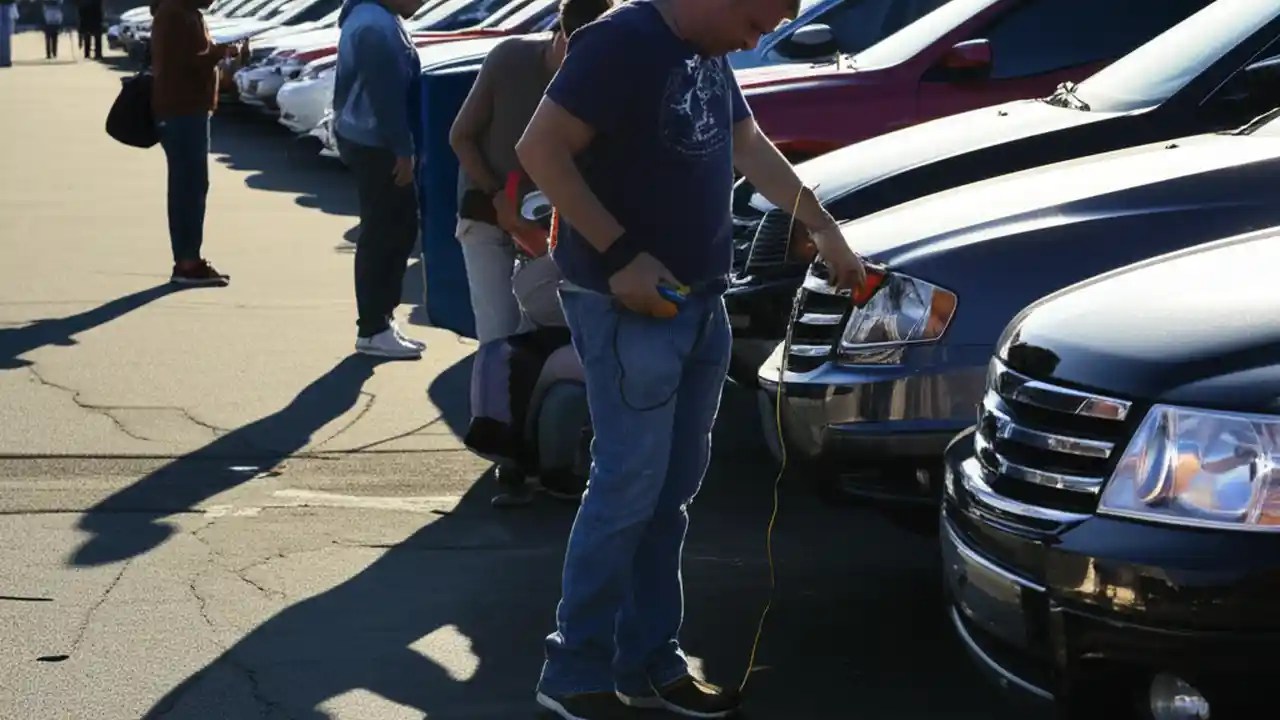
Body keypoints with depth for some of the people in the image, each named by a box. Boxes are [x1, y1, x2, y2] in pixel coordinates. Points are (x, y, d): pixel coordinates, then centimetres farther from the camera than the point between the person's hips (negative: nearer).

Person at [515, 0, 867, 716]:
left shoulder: (712, 59, 12)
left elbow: (752, 148, 27)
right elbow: (541, 149, -20)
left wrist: (825, 230, 32)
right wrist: (621, 253, -23)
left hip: (703, 303, 9)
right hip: (628, 307, -9)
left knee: (671, 494, 12)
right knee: (628, 489, -7)